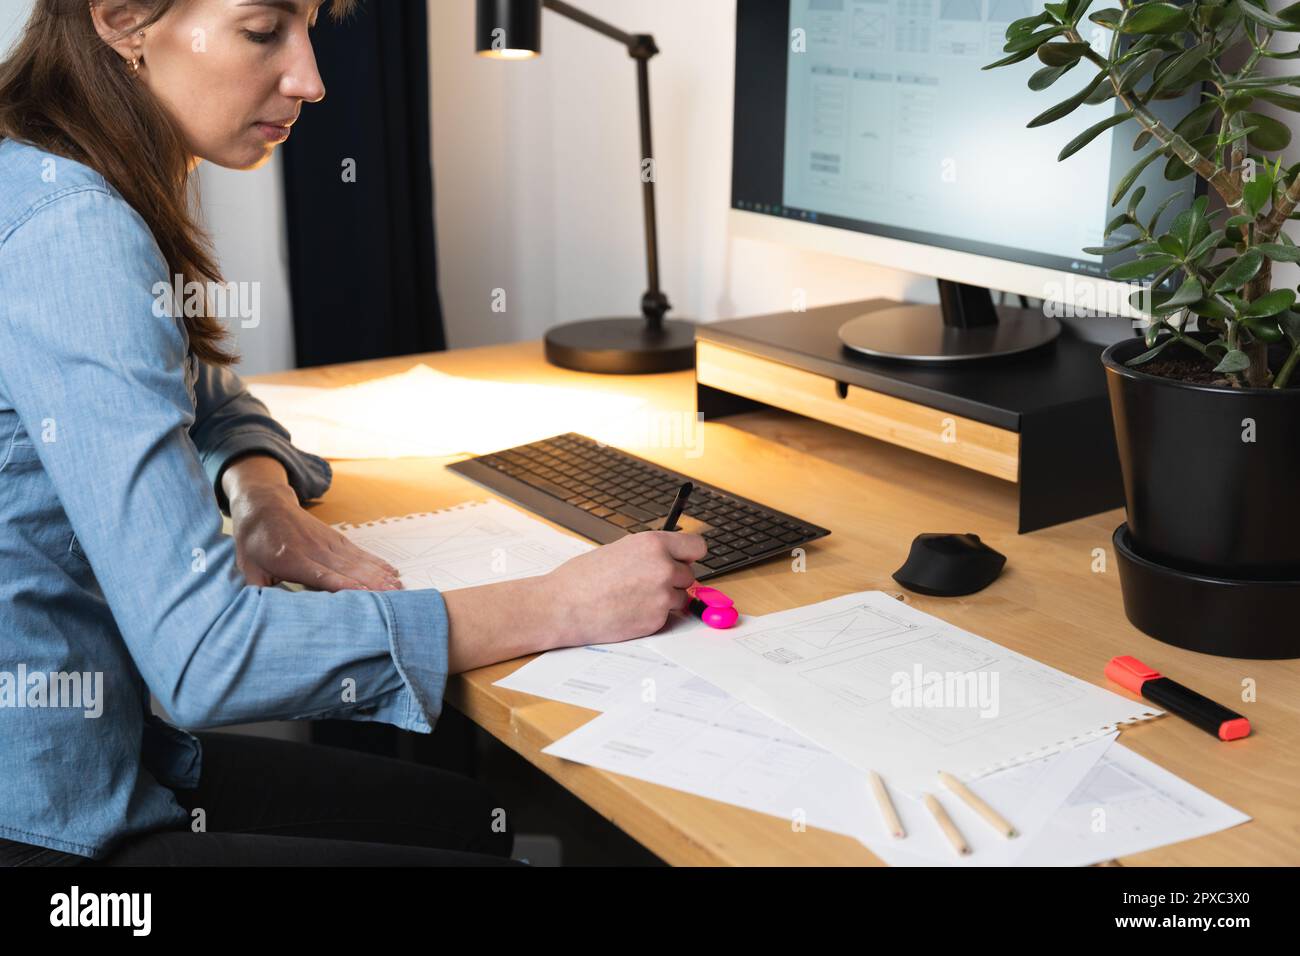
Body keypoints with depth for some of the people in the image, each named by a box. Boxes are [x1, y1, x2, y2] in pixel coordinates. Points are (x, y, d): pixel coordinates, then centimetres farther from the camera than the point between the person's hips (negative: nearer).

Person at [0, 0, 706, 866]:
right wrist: (560, 608, -23)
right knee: (472, 832, -4)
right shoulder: (71, 233, -25)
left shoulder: (73, 187, 4)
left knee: (469, 815, 13)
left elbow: (210, 402, 20)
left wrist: (266, 499, -3)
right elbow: (202, 652, -30)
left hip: (97, 754, 9)